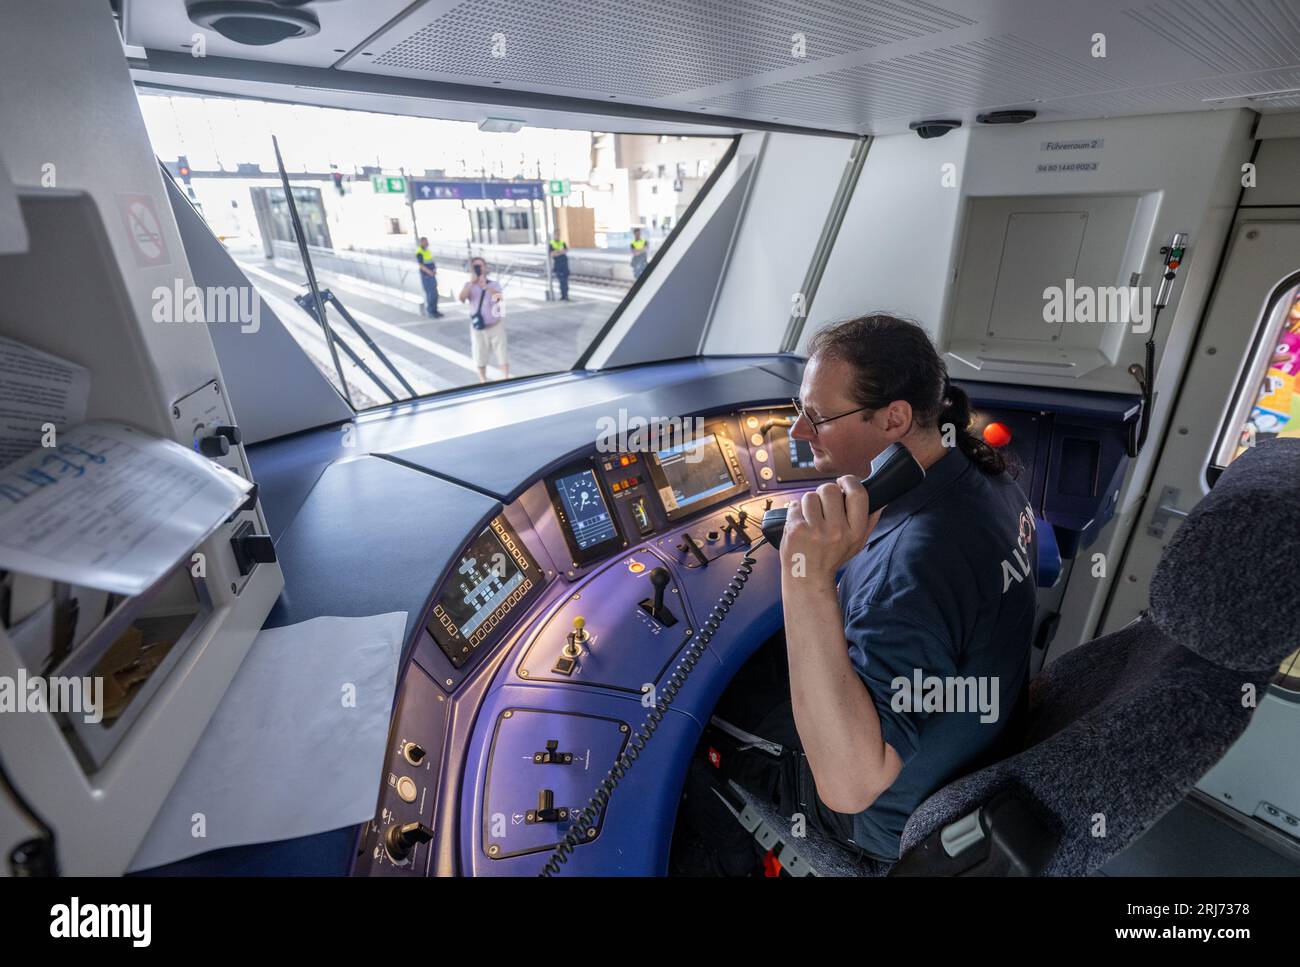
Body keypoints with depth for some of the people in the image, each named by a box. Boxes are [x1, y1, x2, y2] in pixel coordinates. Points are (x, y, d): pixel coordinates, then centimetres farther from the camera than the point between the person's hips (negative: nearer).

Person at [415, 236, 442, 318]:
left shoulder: (427, 250, 13)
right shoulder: (419, 252, -13)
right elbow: (421, 265, -20)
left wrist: (435, 269, -3)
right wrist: (429, 272, -33)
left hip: (432, 276, 8)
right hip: (425, 276, -8)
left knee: (435, 294, 10)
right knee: (430, 294, -6)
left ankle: (434, 310, 19)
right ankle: (431, 312, 2)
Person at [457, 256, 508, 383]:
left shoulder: (494, 284, -5)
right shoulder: (469, 285, -1)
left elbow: (499, 297, -26)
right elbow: (462, 298, -20)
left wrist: (485, 286, -42)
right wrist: (472, 282, -29)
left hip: (496, 326, -1)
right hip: (478, 328, 2)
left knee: (502, 356, 4)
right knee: (480, 358, 11)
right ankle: (483, 382, 27)